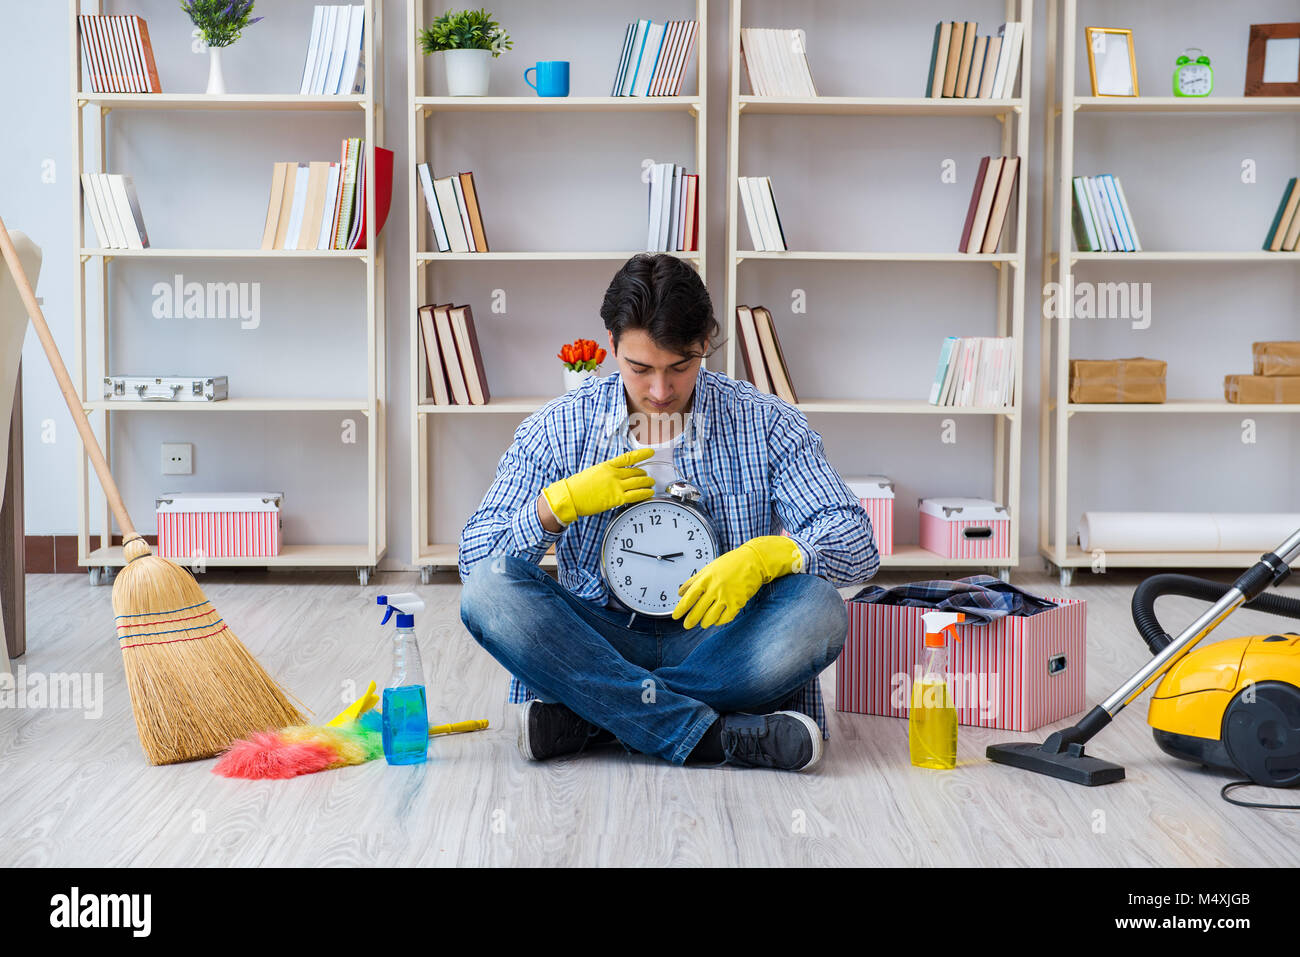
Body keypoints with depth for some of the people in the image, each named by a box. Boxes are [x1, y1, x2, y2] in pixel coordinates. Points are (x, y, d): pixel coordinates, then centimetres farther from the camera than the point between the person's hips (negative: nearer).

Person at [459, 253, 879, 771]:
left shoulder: (766, 423, 1)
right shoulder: (559, 428, 3)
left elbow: (856, 543, -6)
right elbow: (475, 559, 1)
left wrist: (764, 556, -26)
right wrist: (561, 503, -15)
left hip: (714, 638, 0)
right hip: (598, 640, 1)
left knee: (817, 612, -31)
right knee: (489, 590, -27)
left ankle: (580, 719, -26)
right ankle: (714, 736, -33)